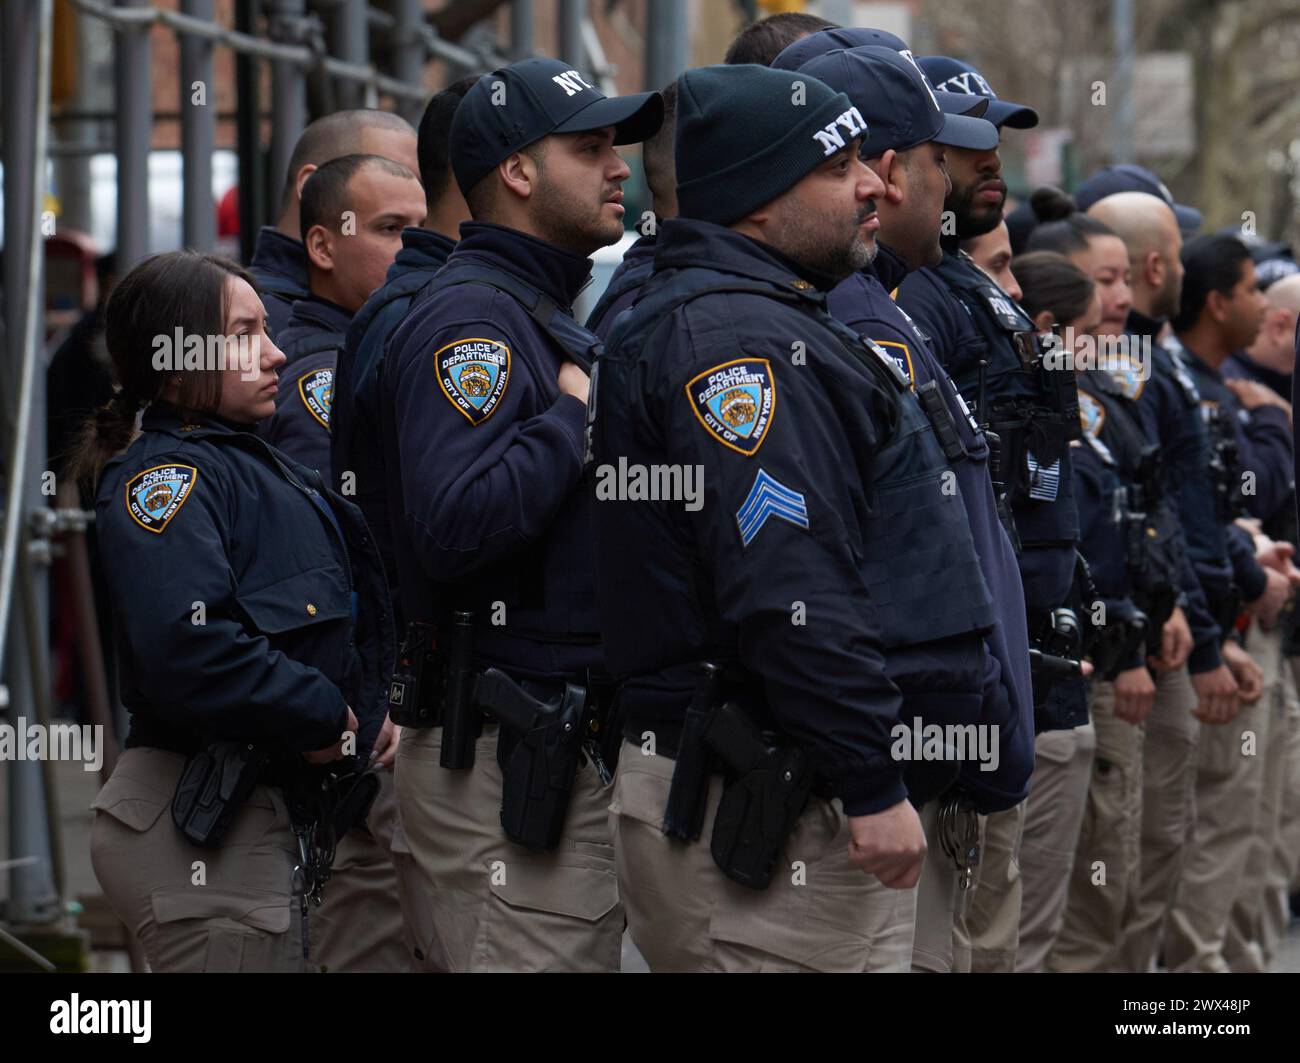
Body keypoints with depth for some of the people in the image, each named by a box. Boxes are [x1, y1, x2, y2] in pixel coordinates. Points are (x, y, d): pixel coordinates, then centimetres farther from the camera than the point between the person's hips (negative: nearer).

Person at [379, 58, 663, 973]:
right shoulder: (470, 317, -13)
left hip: (576, 749, 10)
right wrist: (576, 410, -16)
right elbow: (455, 526, -27)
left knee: (592, 951, 13)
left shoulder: (552, 313, 20)